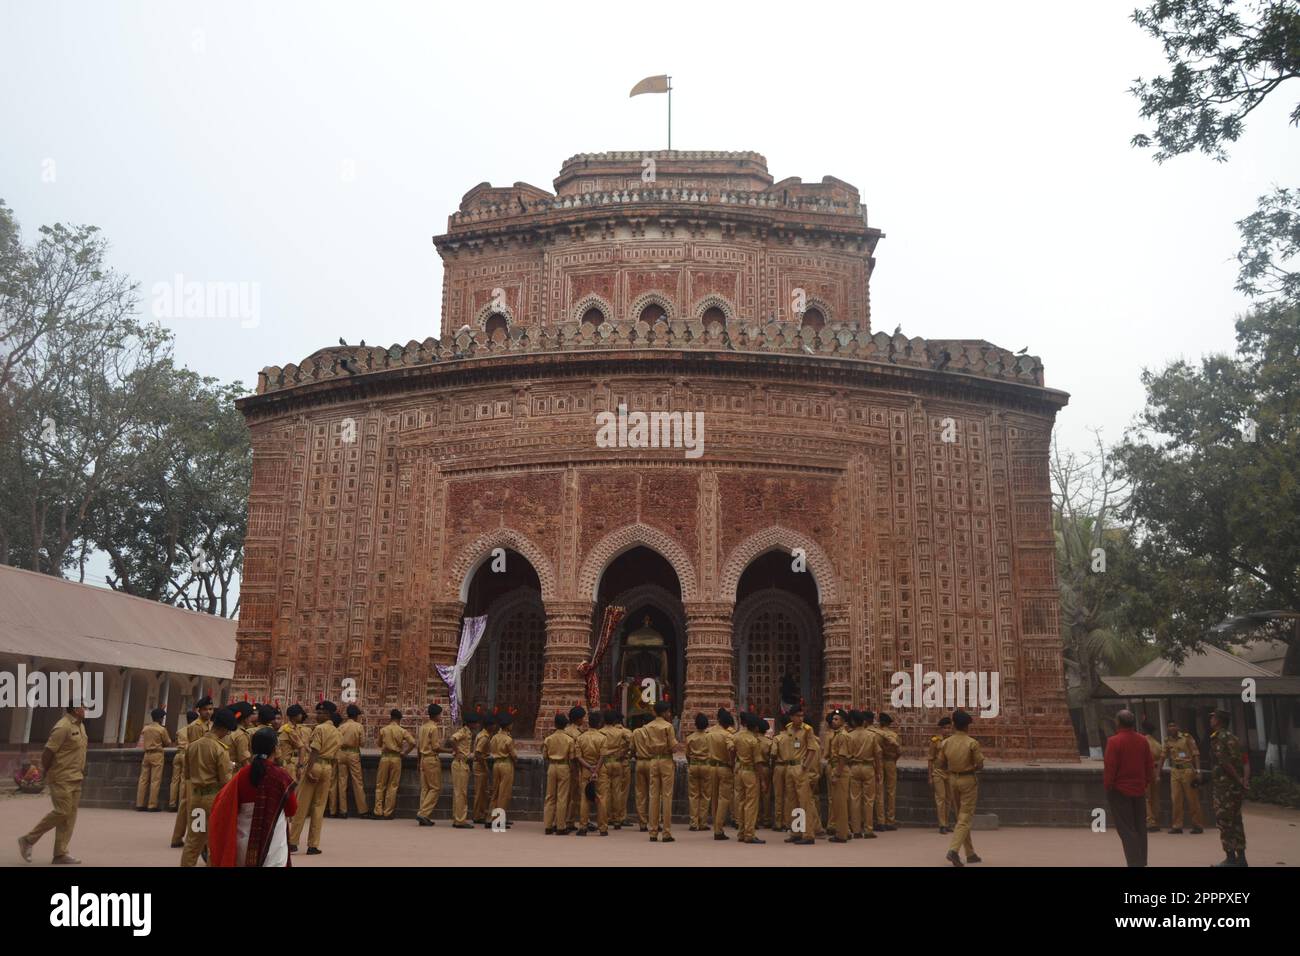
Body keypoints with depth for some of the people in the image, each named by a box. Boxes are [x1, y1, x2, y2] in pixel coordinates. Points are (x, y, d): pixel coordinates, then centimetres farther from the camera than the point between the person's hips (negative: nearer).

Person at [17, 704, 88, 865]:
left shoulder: (80, 725, 13)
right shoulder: (63, 727, -17)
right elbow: (48, 752, -18)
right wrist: (45, 773, -8)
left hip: (75, 779, 9)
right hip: (61, 778, -9)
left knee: (70, 815, 5)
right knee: (62, 812, -11)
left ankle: (60, 854, 8)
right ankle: (28, 840, 5)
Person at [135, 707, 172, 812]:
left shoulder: (145, 728, 7)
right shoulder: (162, 729, -6)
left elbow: (142, 743, 13)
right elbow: (168, 743, 1)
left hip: (146, 754, 5)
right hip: (157, 755, -5)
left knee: (143, 779, 8)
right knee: (155, 780, -4)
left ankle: (140, 804, 8)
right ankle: (152, 805, -5)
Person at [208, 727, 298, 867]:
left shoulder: (242, 775, -6)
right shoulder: (283, 776, -12)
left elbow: (224, 806, 4)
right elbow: (292, 810, -1)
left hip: (245, 838, 3)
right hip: (274, 841, -3)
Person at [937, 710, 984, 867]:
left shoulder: (946, 743, -2)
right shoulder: (972, 743, -13)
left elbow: (941, 765, 3)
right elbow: (980, 765, -11)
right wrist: (971, 768, 10)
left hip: (953, 779, 4)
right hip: (968, 780, -4)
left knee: (961, 816, 16)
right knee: (965, 817, -2)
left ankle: (970, 853, 22)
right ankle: (953, 849, -18)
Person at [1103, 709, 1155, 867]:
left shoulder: (1114, 741, -15)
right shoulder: (1143, 741, 2)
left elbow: (1109, 767, -15)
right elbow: (1150, 765, 7)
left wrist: (1107, 786, -4)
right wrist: (1146, 783, 17)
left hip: (1120, 791, -5)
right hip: (1139, 790, 5)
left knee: (1126, 829, 0)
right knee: (1139, 828, 15)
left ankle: (1135, 862, -6)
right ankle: (1142, 861, 21)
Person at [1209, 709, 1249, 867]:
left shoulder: (1218, 738, -10)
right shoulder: (1233, 737, 15)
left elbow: (1225, 762, -20)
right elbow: (1245, 761, 8)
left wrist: (1239, 781, -14)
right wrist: (1245, 780, -2)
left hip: (1225, 785, -8)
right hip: (1237, 787, 8)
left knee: (1223, 821, -2)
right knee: (1236, 821, 14)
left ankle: (1230, 858, 0)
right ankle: (1241, 857, 17)